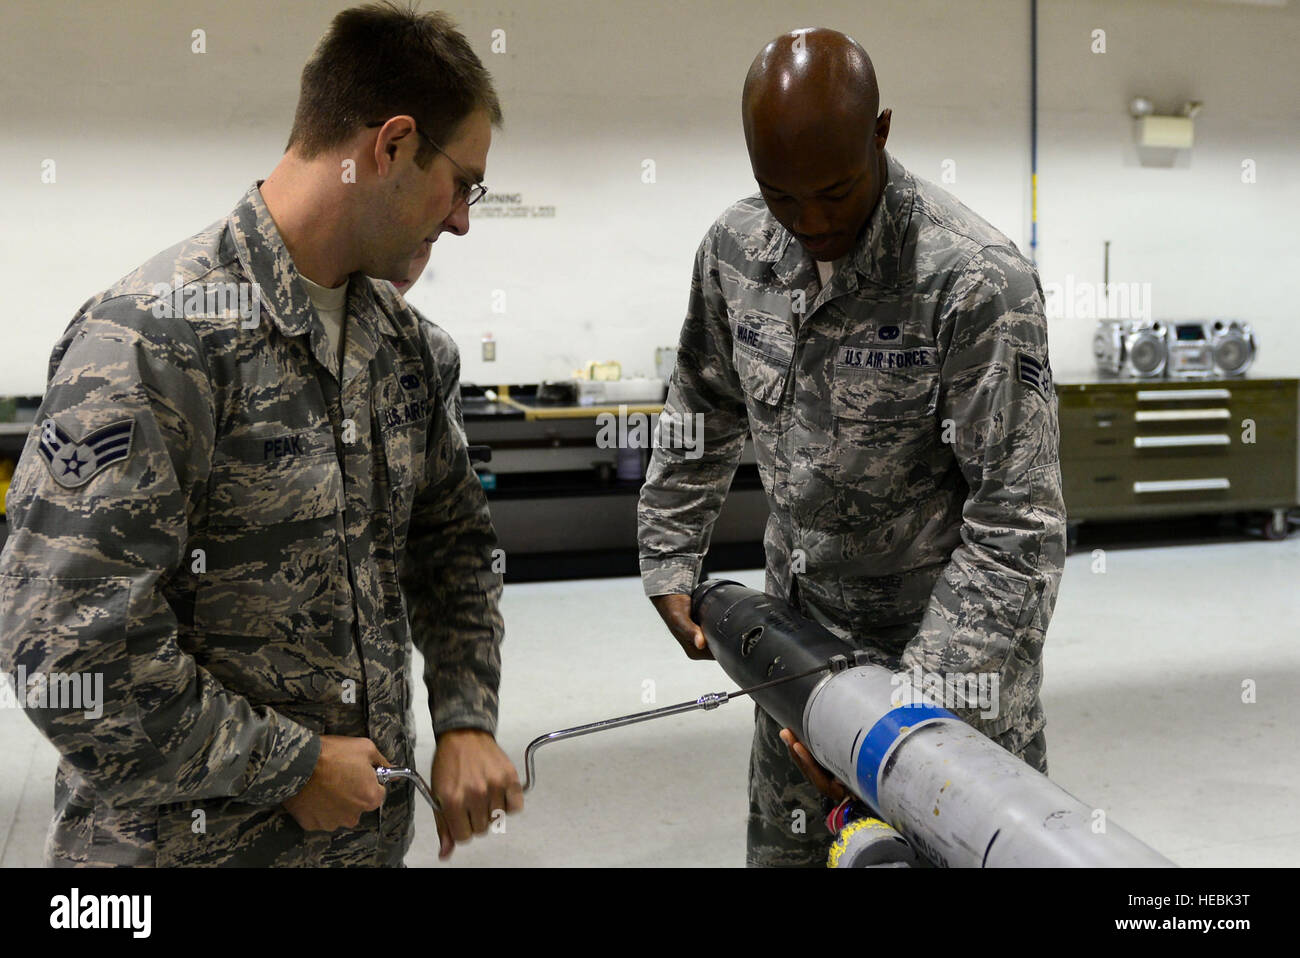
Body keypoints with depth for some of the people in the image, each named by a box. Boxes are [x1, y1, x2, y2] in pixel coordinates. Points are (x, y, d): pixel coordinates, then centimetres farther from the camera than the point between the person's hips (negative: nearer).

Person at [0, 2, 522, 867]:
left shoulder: (395, 332, 4)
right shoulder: (155, 338, -21)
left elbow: (451, 535, 13)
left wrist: (468, 720, 1)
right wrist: (292, 768, -17)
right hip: (193, 840, -6)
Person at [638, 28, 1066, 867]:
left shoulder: (979, 281, -22)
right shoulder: (735, 251, -4)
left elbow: (1017, 525, -22)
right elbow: (704, 417, 13)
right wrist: (668, 563, 10)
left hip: (955, 641, -5)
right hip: (801, 637, 5)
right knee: (784, 845, 17)